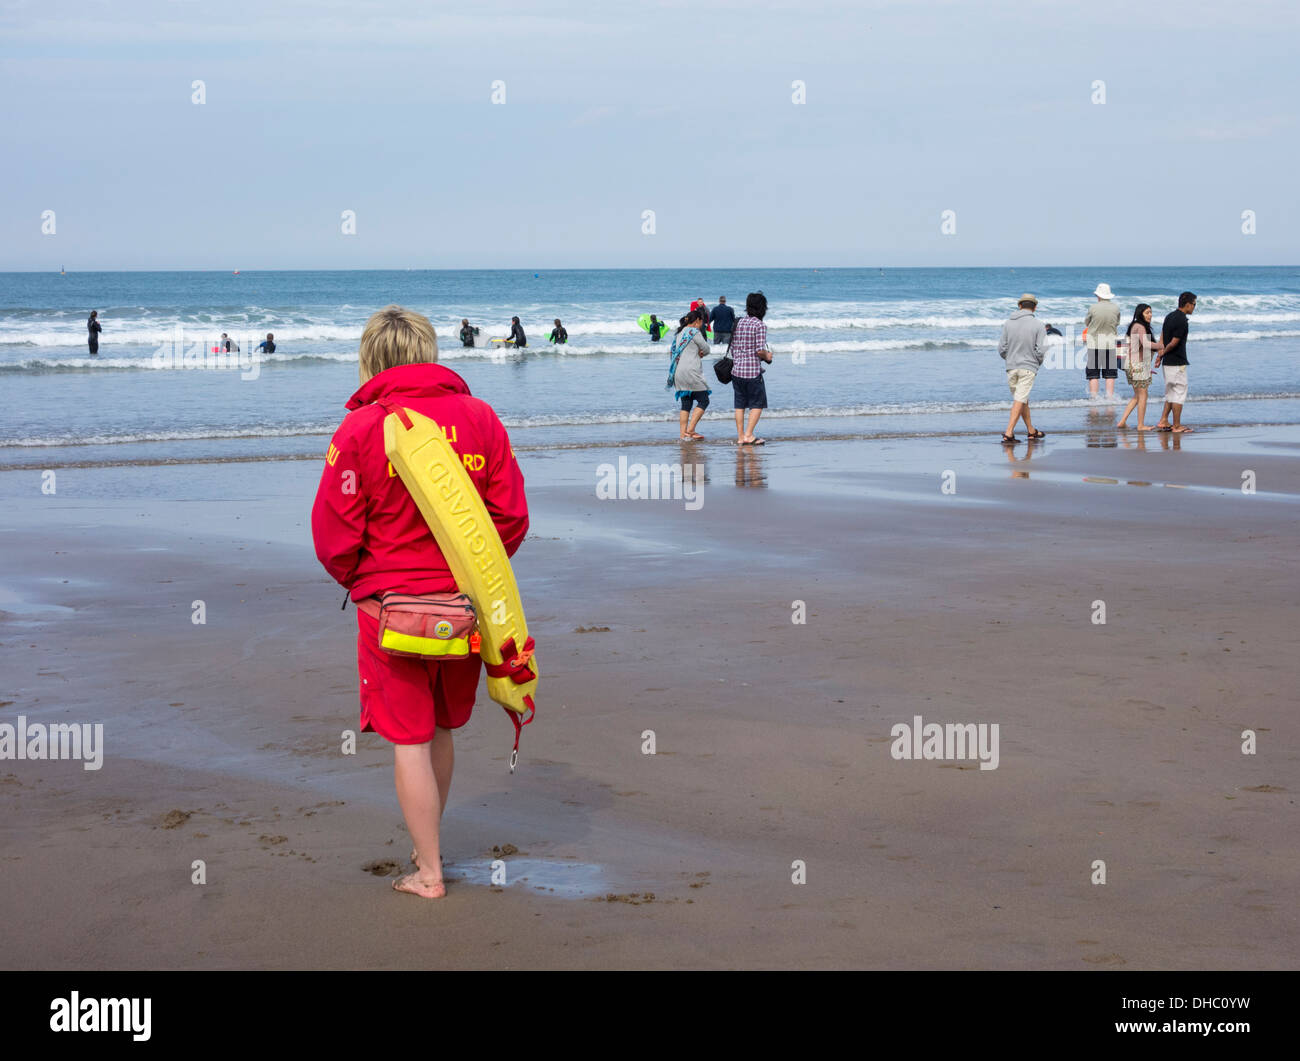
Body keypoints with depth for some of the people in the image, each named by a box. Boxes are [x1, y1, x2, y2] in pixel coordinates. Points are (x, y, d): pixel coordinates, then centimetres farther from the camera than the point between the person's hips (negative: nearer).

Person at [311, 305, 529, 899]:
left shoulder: (361, 427, -11)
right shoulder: (479, 417, -1)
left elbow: (334, 535, -10)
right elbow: (512, 517, 0)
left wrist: (361, 582, 10)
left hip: (391, 605, -4)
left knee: (409, 740, 5)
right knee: (441, 730, 20)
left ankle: (428, 873, 11)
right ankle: (429, 844, 36)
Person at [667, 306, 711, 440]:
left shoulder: (680, 333, 18)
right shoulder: (694, 332, -7)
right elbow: (706, 349, -2)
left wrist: (697, 353, 9)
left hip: (678, 372, 8)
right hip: (690, 372, -8)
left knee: (686, 404, 10)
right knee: (703, 401, 0)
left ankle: (683, 433, 6)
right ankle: (690, 429, -7)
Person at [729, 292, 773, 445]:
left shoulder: (738, 323, 9)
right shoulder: (760, 325, -11)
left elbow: (732, 348, 10)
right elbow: (760, 351, -16)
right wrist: (767, 356, 3)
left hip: (736, 369, 6)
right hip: (753, 371, -6)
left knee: (740, 404, 11)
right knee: (757, 404, 3)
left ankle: (740, 436, 11)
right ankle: (748, 435, -4)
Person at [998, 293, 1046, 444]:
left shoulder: (1008, 323, 2)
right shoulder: (1037, 325, -8)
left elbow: (1001, 348, 3)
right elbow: (1041, 350, -10)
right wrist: (1037, 363, 9)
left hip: (1011, 368, 4)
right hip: (1028, 367, -4)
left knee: (1022, 399, 16)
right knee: (1020, 400, -5)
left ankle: (1031, 431, 26)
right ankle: (1008, 434, -14)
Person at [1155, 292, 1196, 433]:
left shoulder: (1170, 316, 11)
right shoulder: (1182, 321, -18)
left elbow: (1162, 338, 10)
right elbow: (1174, 342, -18)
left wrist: (1159, 355, 4)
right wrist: (1163, 353, -2)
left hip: (1168, 362, 9)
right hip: (1178, 363, -9)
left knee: (1171, 393, 17)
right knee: (1179, 394, -2)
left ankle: (1163, 421, 14)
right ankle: (1177, 426, 1)